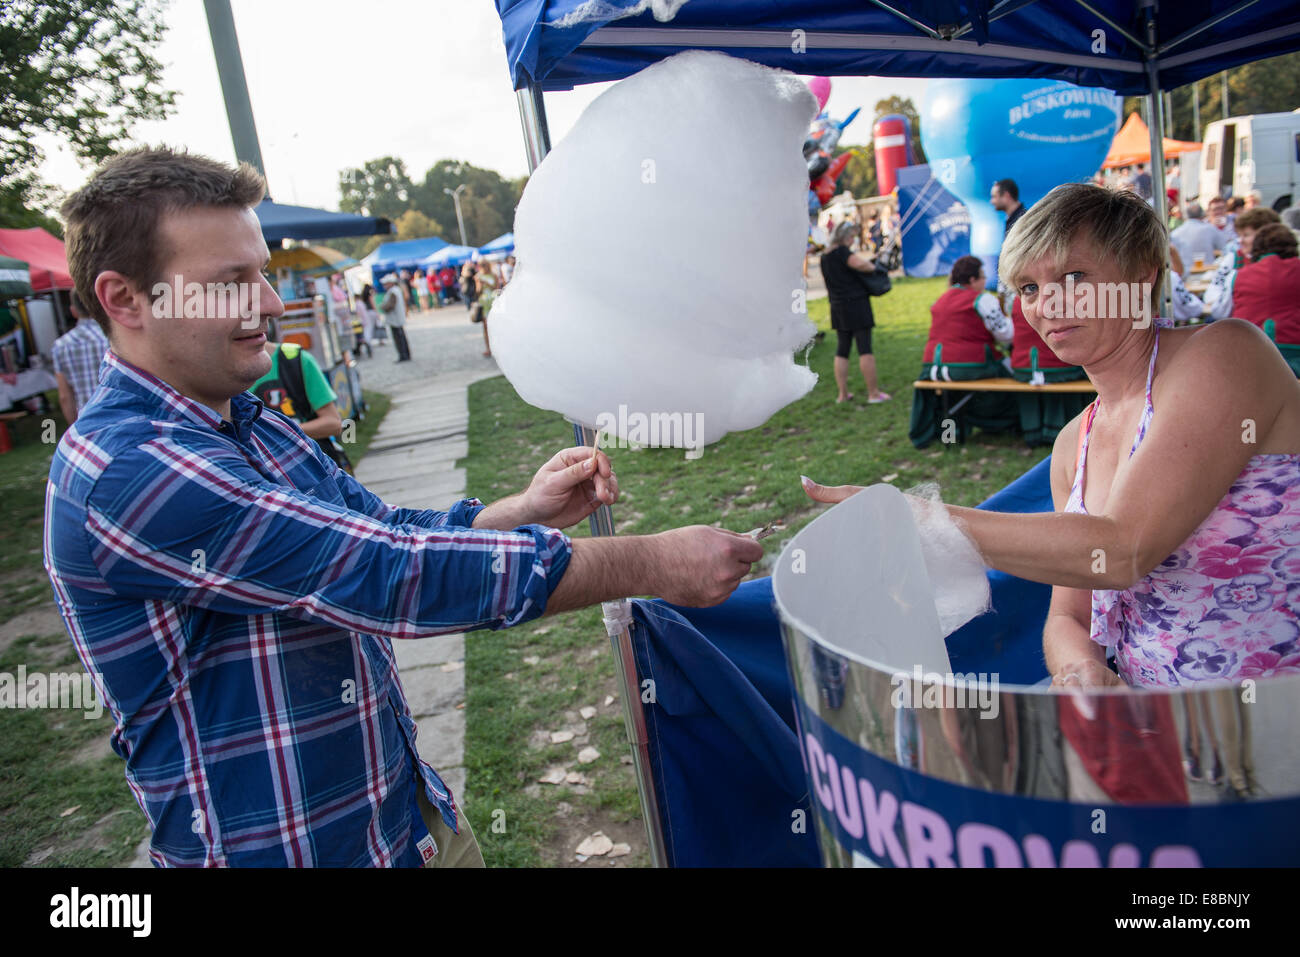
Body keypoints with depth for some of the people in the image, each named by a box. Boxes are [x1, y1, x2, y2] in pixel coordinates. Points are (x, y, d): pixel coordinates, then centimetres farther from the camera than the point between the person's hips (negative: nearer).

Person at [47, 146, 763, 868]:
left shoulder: (257, 429, 5)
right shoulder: (123, 470, -24)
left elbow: (384, 532, 8)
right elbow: (380, 572, -30)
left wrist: (524, 511, -11)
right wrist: (650, 564, -27)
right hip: (285, 848, -7)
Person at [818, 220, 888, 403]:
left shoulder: (825, 256, 14)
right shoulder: (842, 252, -12)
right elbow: (860, 263, -28)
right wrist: (873, 266, -7)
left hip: (837, 306, 8)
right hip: (856, 304, -8)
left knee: (842, 350, 9)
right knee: (865, 349, -4)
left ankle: (843, 394, 11)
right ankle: (873, 393, -1)